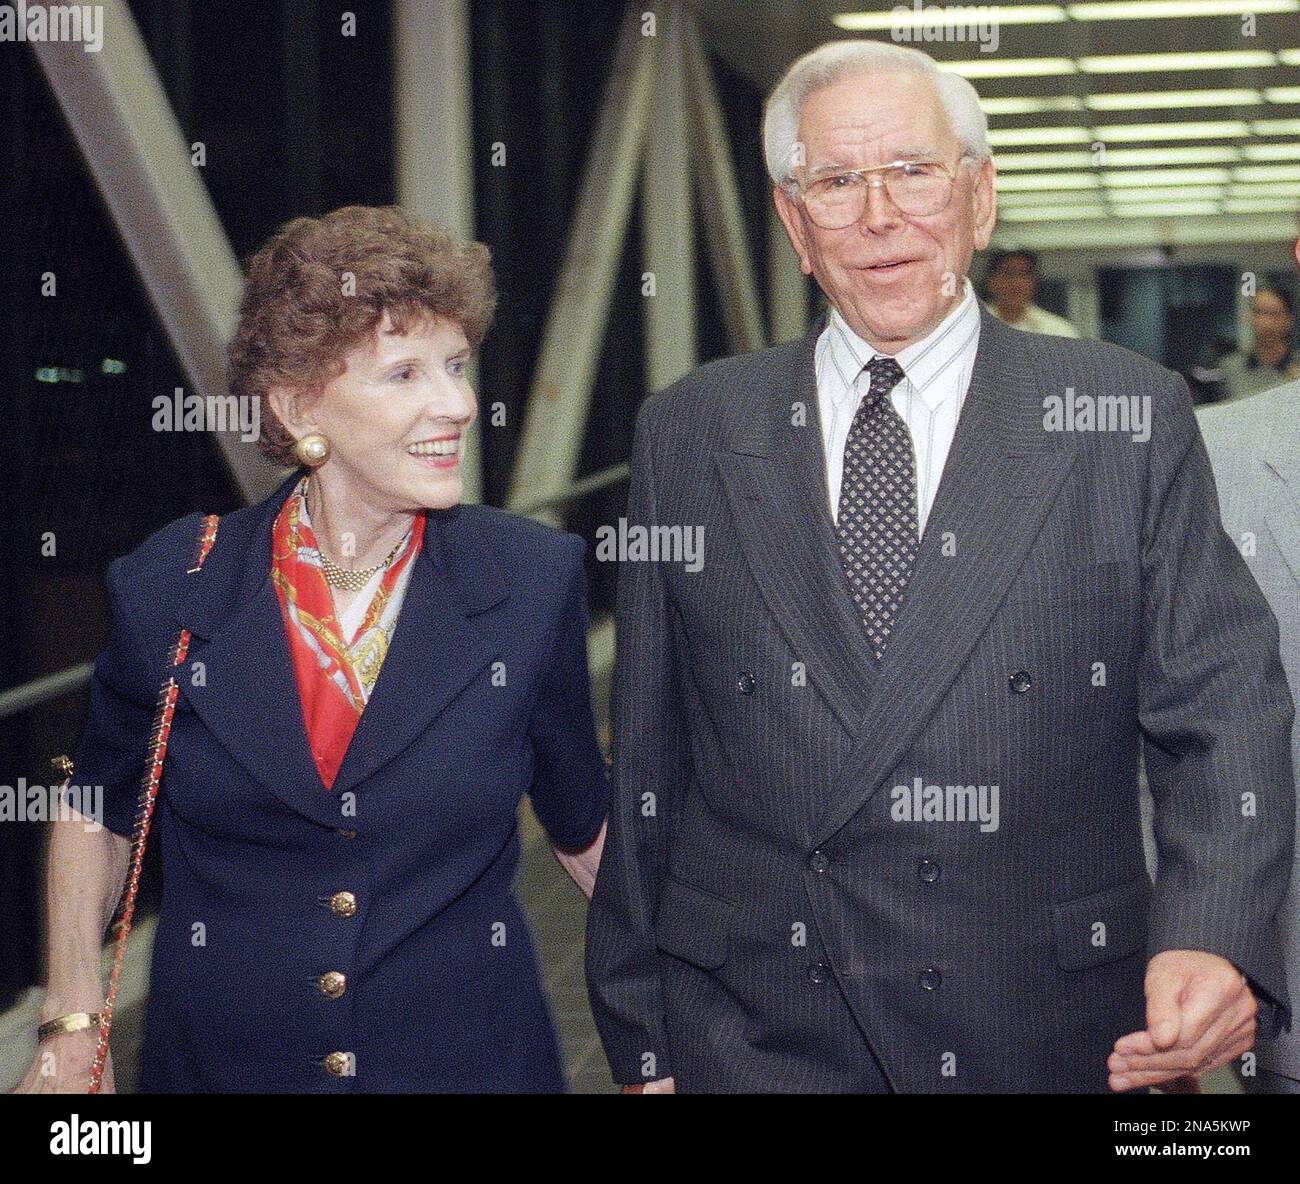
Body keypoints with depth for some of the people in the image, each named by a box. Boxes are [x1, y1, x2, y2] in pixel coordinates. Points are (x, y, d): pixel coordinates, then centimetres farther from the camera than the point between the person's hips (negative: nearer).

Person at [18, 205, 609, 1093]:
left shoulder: (535, 581, -8)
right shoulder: (169, 590, -9)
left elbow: (584, 822, 4)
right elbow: (98, 804, 7)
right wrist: (73, 1025, 3)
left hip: (475, 1053, 0)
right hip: (223, 1056, 1)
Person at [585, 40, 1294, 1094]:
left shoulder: (1131, 417, -1)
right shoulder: (688, 433, 4)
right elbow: (647, 757, 5)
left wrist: (1211, 937, -24)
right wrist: (642, 1041, 4)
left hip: (1046, 1038, 0)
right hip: (748, 1037, 1)